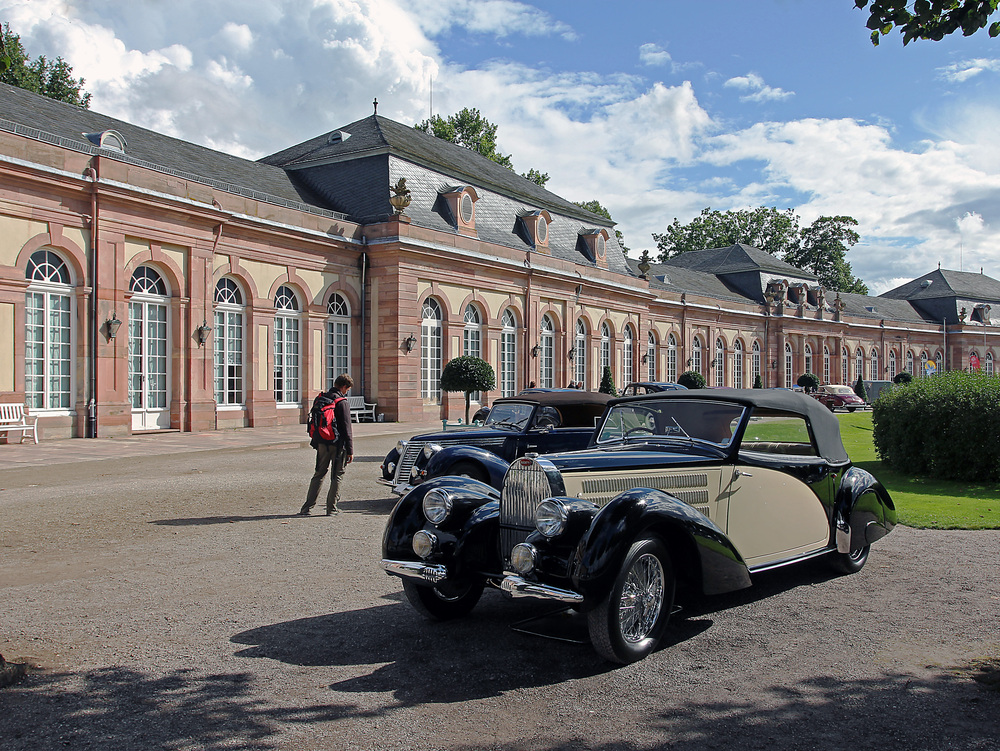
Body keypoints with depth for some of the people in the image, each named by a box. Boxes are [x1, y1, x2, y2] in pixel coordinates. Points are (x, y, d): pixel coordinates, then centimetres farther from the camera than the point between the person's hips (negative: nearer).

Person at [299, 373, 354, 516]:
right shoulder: (342, 403, -12)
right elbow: (346, 429, -13)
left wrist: (315, 442, 21)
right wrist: (350, 450, -9)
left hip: (322, 443, 6)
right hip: (337, 445, -6)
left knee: (319, 474, 12)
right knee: (337, 476, 7)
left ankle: (307, 508, 8)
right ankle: (331, 508, 9)